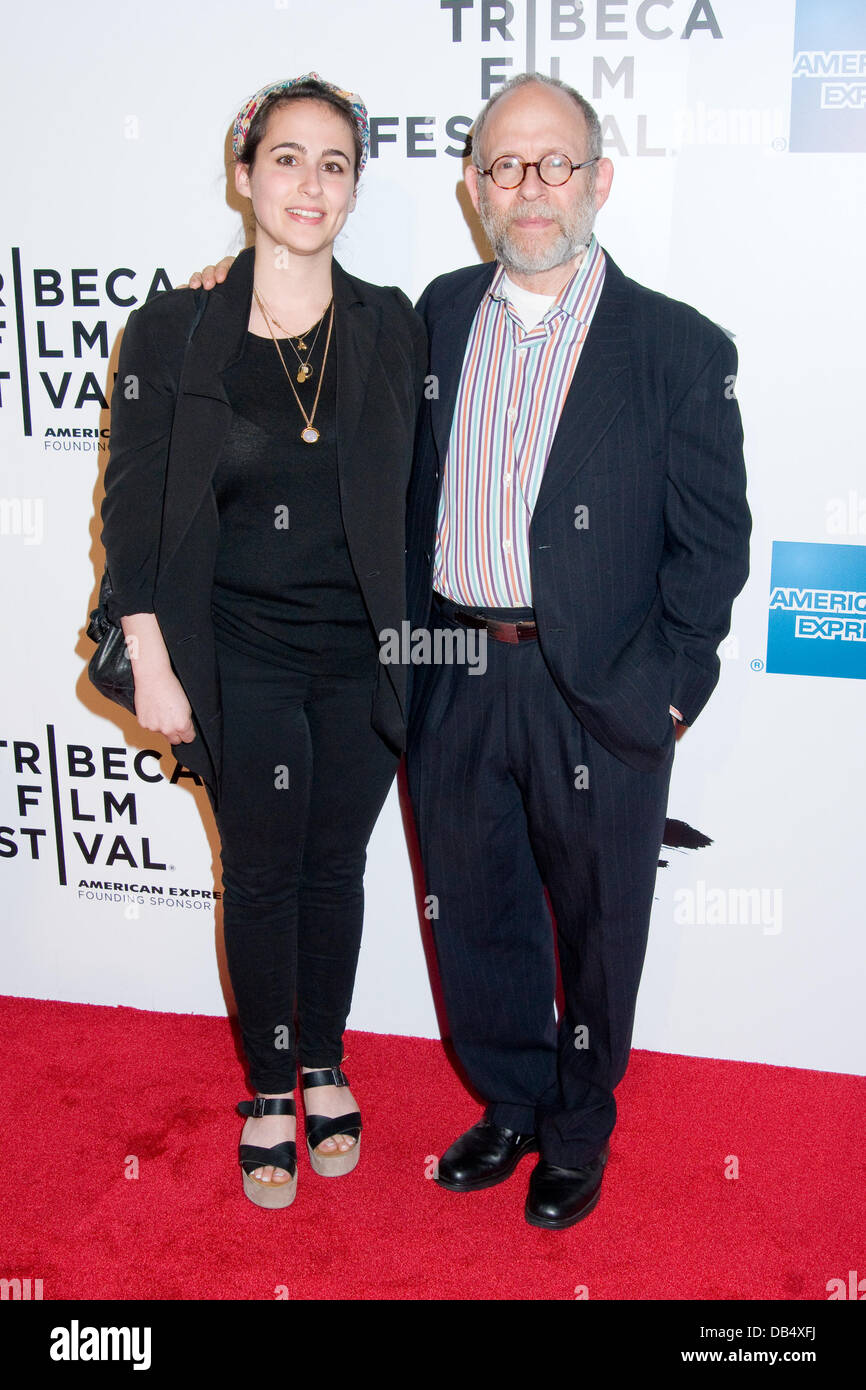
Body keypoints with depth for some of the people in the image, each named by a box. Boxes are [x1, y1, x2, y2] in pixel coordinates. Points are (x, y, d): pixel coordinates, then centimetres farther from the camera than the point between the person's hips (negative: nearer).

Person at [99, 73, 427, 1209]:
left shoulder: (393, 330, 0)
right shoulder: (173, 332, -5)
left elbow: (416, 497, 4)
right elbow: (133, 509, -3)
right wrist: (153, 667, -6)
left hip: (361, 661, 2)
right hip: (241, 666, -1)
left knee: (336, 866, 14)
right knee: (260, 875, 11)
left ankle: (324, 1064, 37)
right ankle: (269, 1087, 32)